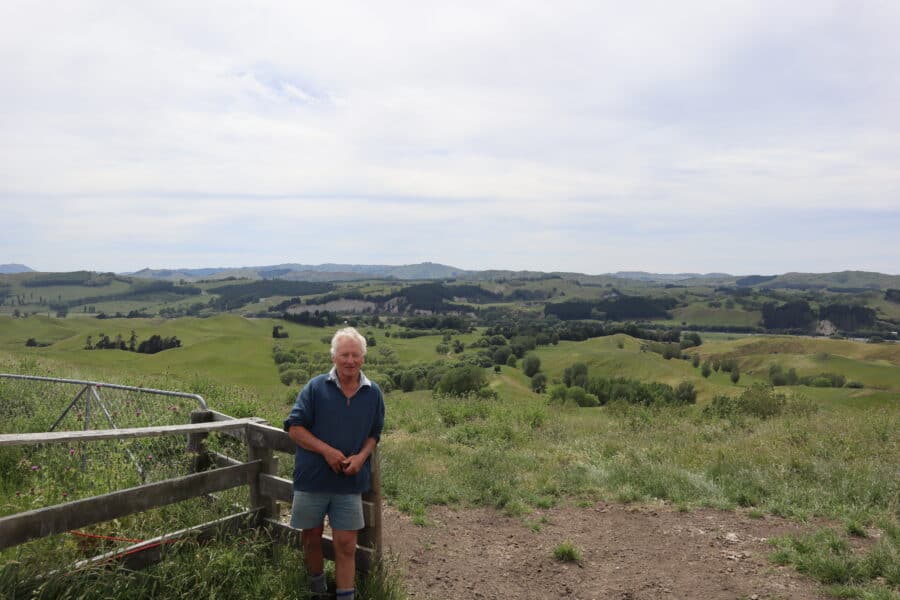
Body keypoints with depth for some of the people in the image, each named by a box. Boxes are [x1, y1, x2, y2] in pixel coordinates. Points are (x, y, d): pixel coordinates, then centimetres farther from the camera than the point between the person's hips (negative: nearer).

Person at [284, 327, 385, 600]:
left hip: (350, 482, 1)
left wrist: (361, 457, -11)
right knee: (311, 537, 16)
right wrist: (326, 450, -18)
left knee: (346, 546, 2)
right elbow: (294, 427, -8)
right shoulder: (315, 387, -9)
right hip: (312, 478, 0)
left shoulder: (373, 393, 0)